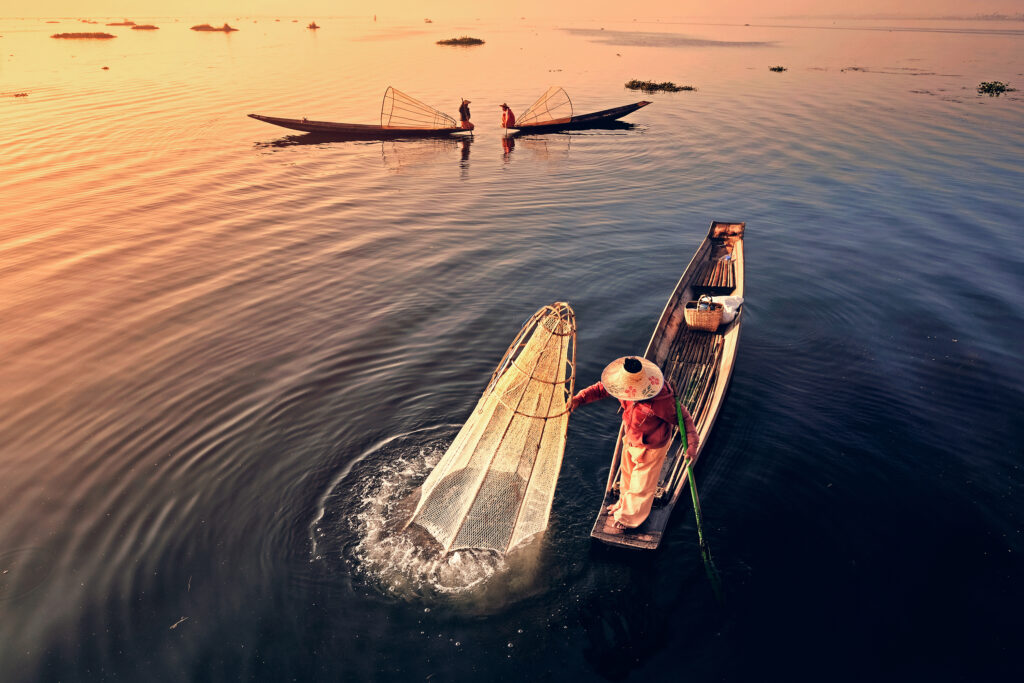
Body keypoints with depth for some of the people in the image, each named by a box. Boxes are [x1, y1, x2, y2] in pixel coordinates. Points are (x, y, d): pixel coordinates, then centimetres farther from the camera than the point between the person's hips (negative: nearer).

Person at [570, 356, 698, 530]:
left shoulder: (661, 401, -41)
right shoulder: (627, 387, -21)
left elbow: (683, 417, -27)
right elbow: (601, 388, -9)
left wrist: (692, 444, -32)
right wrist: (579, 399, -21)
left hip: (650, 447, -7)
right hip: (630, 440, 7)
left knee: (641, 484, 17)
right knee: (627, 473, 30)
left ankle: (631, 517, 45)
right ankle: (624, 504, 60)